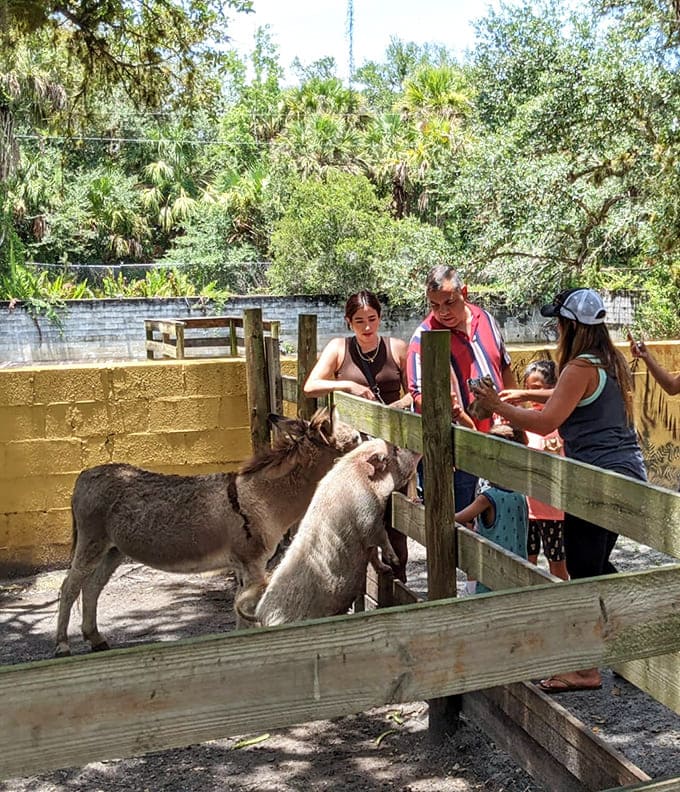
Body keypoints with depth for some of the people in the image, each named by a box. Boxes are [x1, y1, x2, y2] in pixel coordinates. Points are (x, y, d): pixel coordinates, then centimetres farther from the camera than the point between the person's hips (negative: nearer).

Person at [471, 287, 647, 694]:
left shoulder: (581, 367, -15)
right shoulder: (613, 361, 12)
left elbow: (545, 422, -18)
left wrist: (498, 405, -9)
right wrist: (526, 395, 23)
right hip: (627, 474, 9)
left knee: (583, 571, -1)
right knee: (598, 565, 20)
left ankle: (585, 669, 6)